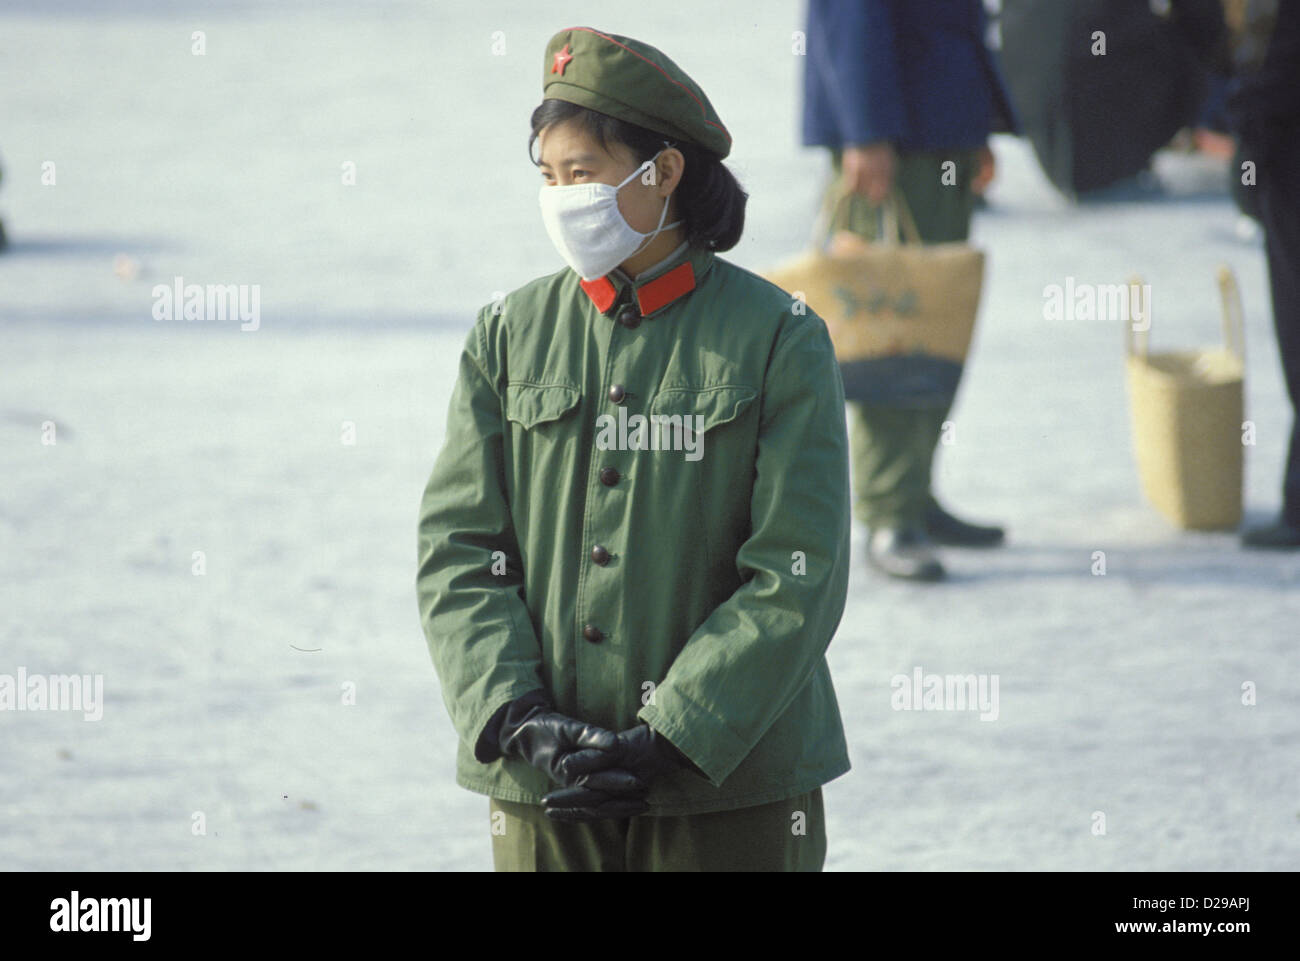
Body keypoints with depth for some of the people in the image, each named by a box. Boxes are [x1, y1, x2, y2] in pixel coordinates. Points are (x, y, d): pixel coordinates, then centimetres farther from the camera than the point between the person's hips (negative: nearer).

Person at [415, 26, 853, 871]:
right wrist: (518, 718, -12)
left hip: (731, 783, -2)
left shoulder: (777, 339, -3)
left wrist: (670, 736, -16)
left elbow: (800, 575, -8)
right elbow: (457, 548, 3)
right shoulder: (510, 336, 6)